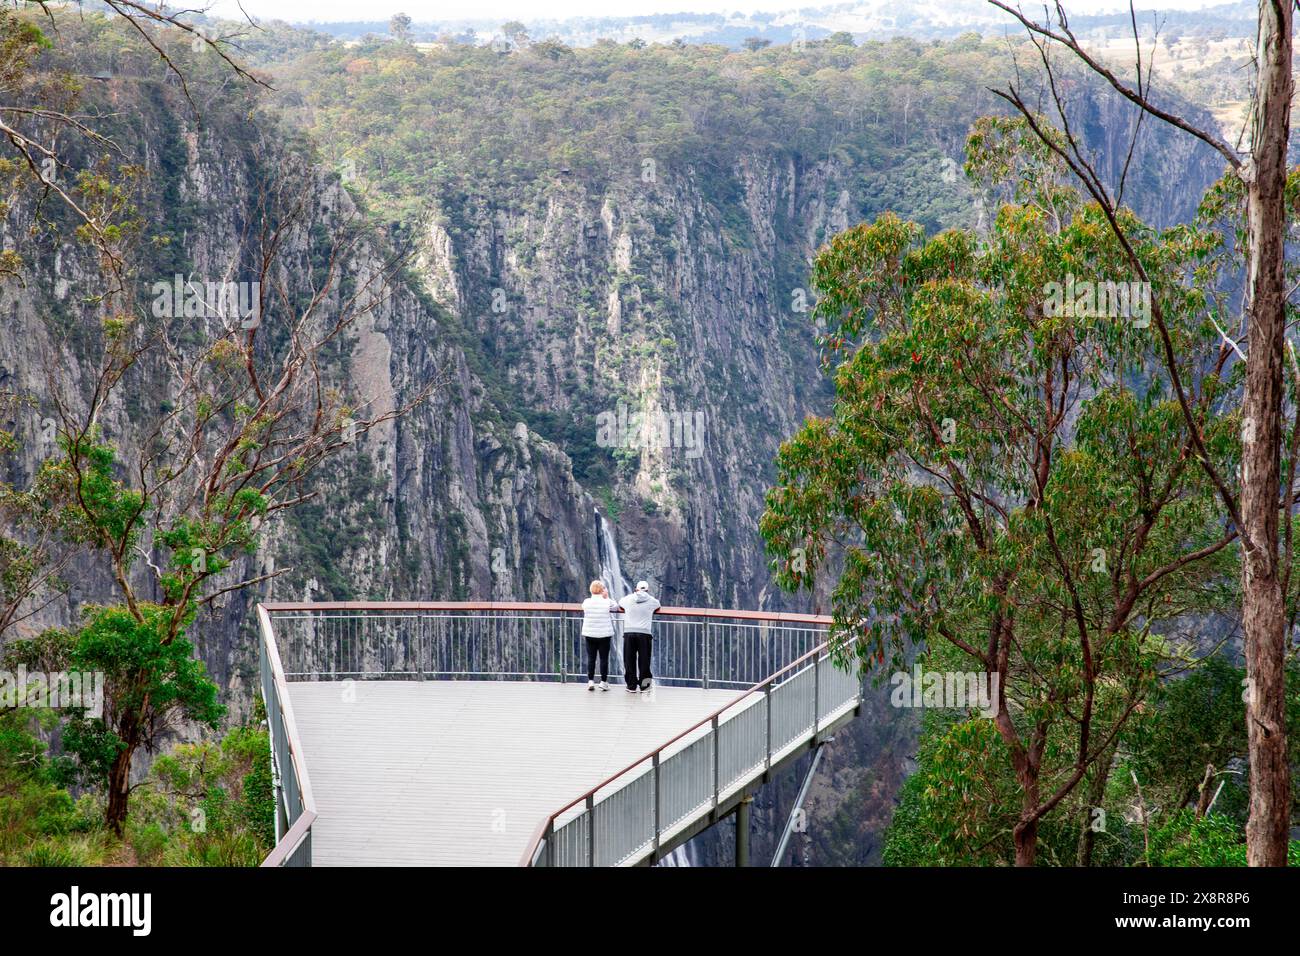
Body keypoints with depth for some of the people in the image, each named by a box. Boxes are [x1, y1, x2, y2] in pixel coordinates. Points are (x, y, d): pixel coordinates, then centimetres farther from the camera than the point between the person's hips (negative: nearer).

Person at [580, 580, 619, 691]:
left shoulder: (586, 602, -5)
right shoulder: (607, 602, -9)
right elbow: (616, 607, 9)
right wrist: (607, 597, 10)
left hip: (590, 634, 1)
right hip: (604, 634, -1)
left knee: (591, 658, 8)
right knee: (604, 658, 5)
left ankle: (590, 681, 6)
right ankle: (603, 681, 5)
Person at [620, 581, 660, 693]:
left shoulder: (628, 599, 8)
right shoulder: (652, 601, 6)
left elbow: (620, 605, 29)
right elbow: (657, 606, 29)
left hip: (629, 633, 1)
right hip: (644, 633, -1)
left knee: (629, 660, 6)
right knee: (644, 660, 6)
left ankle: (631, 686, 7)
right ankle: (643, 684, 7)